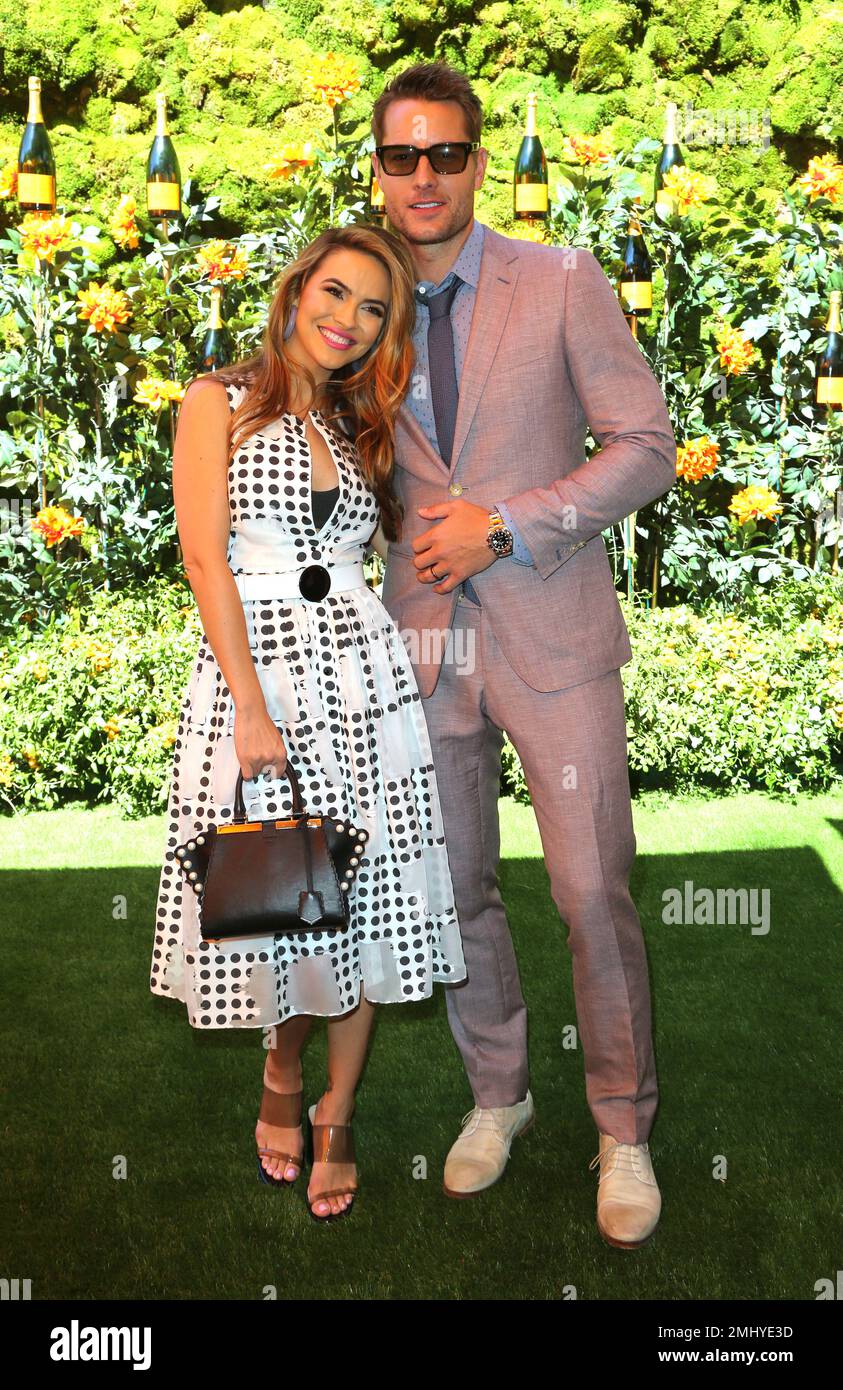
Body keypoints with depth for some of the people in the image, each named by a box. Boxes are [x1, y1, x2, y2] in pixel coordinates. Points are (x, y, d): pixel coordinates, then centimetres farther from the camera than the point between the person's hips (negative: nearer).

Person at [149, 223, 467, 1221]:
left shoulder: (361, 431, 17)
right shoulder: (220, 401, 3)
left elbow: (379, 556, 14)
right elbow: (204, 555, -7)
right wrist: (251, 706, -13)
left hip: (359, 668, 4)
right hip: (251, 664, -3)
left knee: (362, 890, 4)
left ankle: (336, 1115, 23)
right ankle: (281, 1075, 34)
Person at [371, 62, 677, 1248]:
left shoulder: (565, 283, -3)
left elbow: (648, 448, -6)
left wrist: (503, 526, -14)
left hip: (553, 638, -3)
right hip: (425, 645, 4)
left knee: (593, 894, 0)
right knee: (455, 891, 13)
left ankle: (622, 1127, 22)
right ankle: (498, 1094, 35)